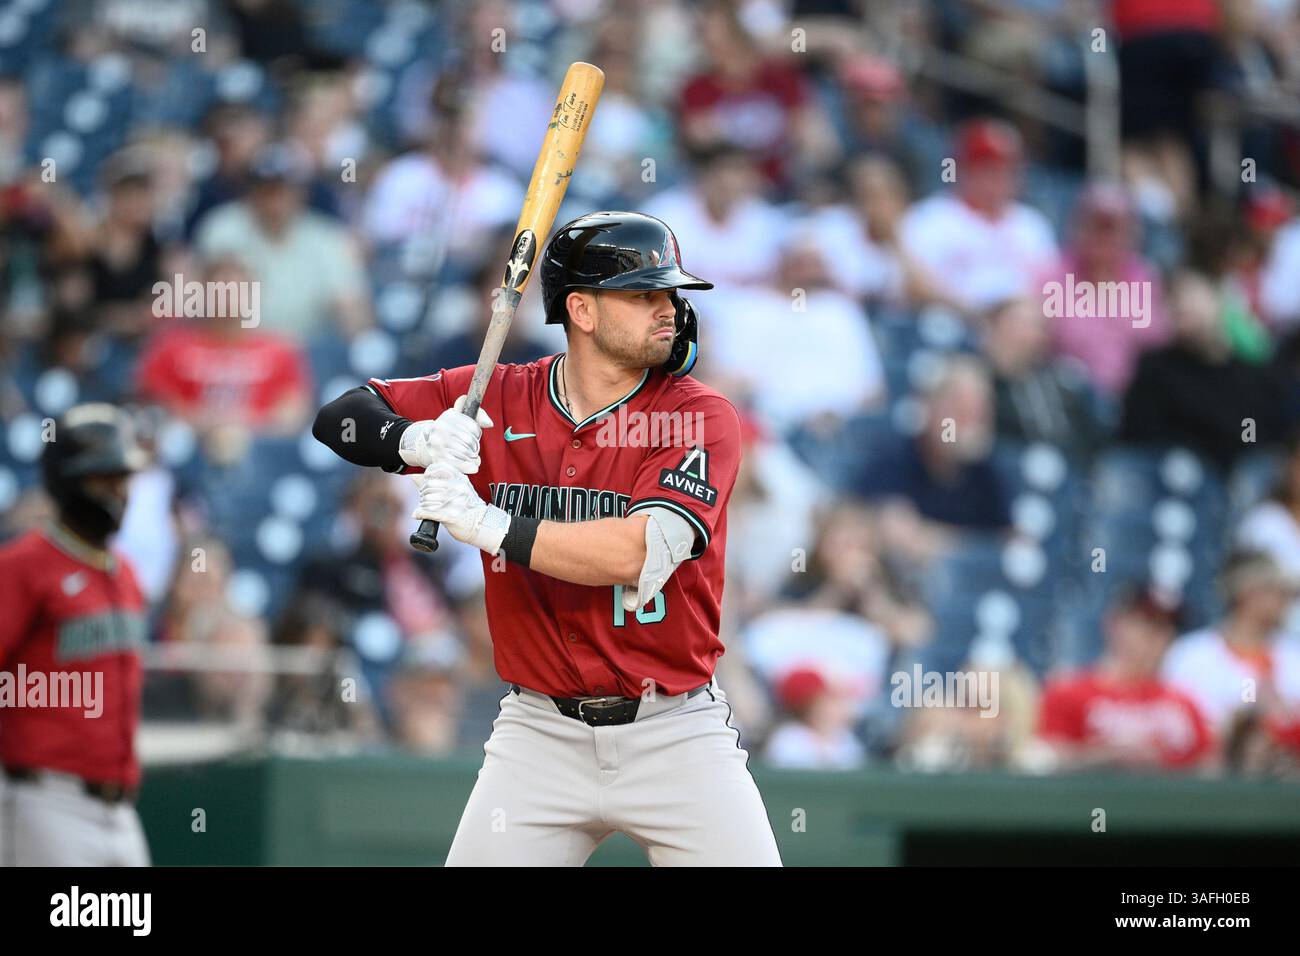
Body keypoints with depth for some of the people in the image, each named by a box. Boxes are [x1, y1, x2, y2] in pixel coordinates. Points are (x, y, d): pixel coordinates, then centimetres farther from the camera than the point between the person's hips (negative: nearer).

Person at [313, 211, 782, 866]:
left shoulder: (701, 417, -8)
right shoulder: (497, 400, 3)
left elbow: (641, 555, -22)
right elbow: (341, 418, 5)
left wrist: (490, 526, -22)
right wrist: (417, 440, -17)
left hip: (675, 734, -2)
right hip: (542, 733, 2)